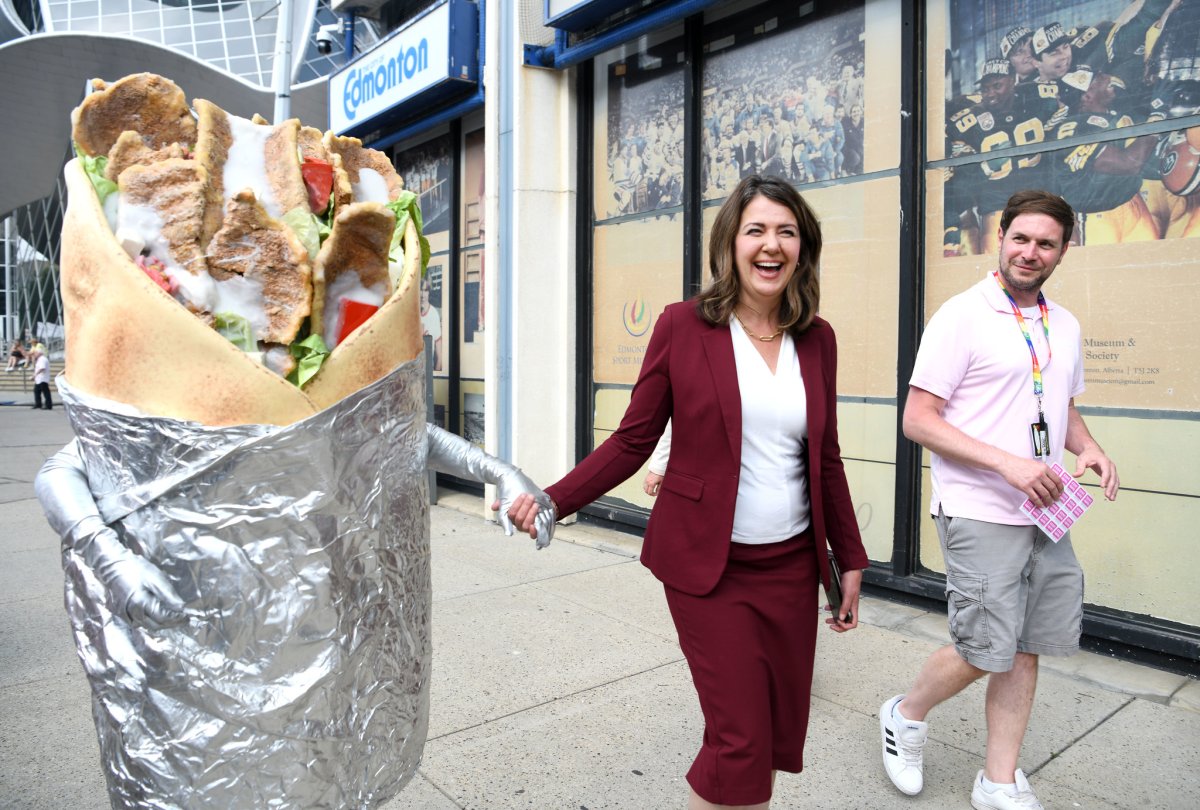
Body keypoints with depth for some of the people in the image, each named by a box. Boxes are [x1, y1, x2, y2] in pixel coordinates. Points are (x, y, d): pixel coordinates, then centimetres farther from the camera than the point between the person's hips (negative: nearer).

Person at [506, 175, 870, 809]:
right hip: (709, 566, -4)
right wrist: (554, 500, -15)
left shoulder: (816, 339, 5)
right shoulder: (683, 326, -6)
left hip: (792, 565, 5)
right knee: (741, 742, -3)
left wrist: (850, 561, 15)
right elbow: (634, 440, -3)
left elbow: (825, 459, 12)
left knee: (783, 735, 12)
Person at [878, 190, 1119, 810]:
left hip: (1046, 514, 7)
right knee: (985, 653, -3)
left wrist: (1088, 447, 2)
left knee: (1025, 649, 11)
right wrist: (1007, 463, -22)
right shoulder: (962, 316, -10)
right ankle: (906, 714, 26)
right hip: (979, 515, -7)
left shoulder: (1065, 326, 12)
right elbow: (917, 420, -14)